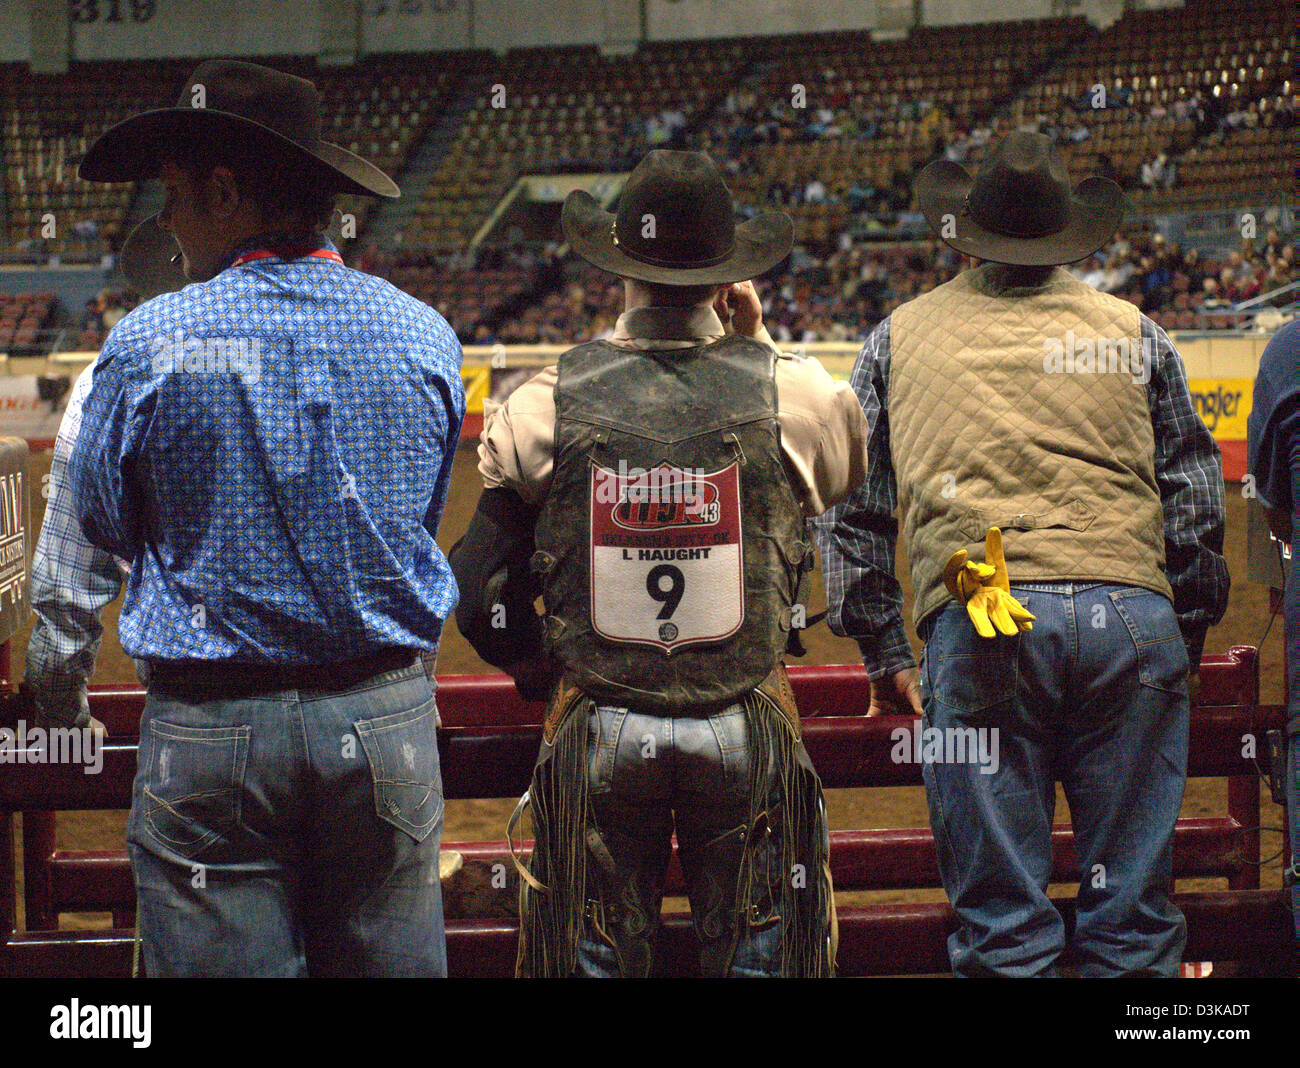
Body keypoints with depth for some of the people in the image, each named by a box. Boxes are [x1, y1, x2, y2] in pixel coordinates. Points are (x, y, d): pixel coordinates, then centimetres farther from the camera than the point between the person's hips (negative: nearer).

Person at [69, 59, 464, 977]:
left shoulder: (149, 345, -10)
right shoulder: (426, 336, 0)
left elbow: (106, 524, 4)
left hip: (214, 728, -3)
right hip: (389, 720, 3)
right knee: (393, 965, 12)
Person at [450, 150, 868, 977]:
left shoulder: (541, 407, -5)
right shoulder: (797, 397, -6)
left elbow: (483, 597, -1)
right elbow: (852, 467, 19)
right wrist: (757, 348, 17)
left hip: (597, 733, 1)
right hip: (748, 732, 0)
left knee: (598, 960, 12)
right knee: (755, 958, 12)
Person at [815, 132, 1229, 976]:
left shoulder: (899, 339, 14)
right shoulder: (1136, 335, 14)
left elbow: (853, 509, 14)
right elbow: (1195, 505, 15)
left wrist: (884, 653, 21)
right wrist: (1186, 642, 24)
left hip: (977, 628, 0)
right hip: (1131, 614, 1)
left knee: (1002, 918, 2)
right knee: (1134, 907, 8)